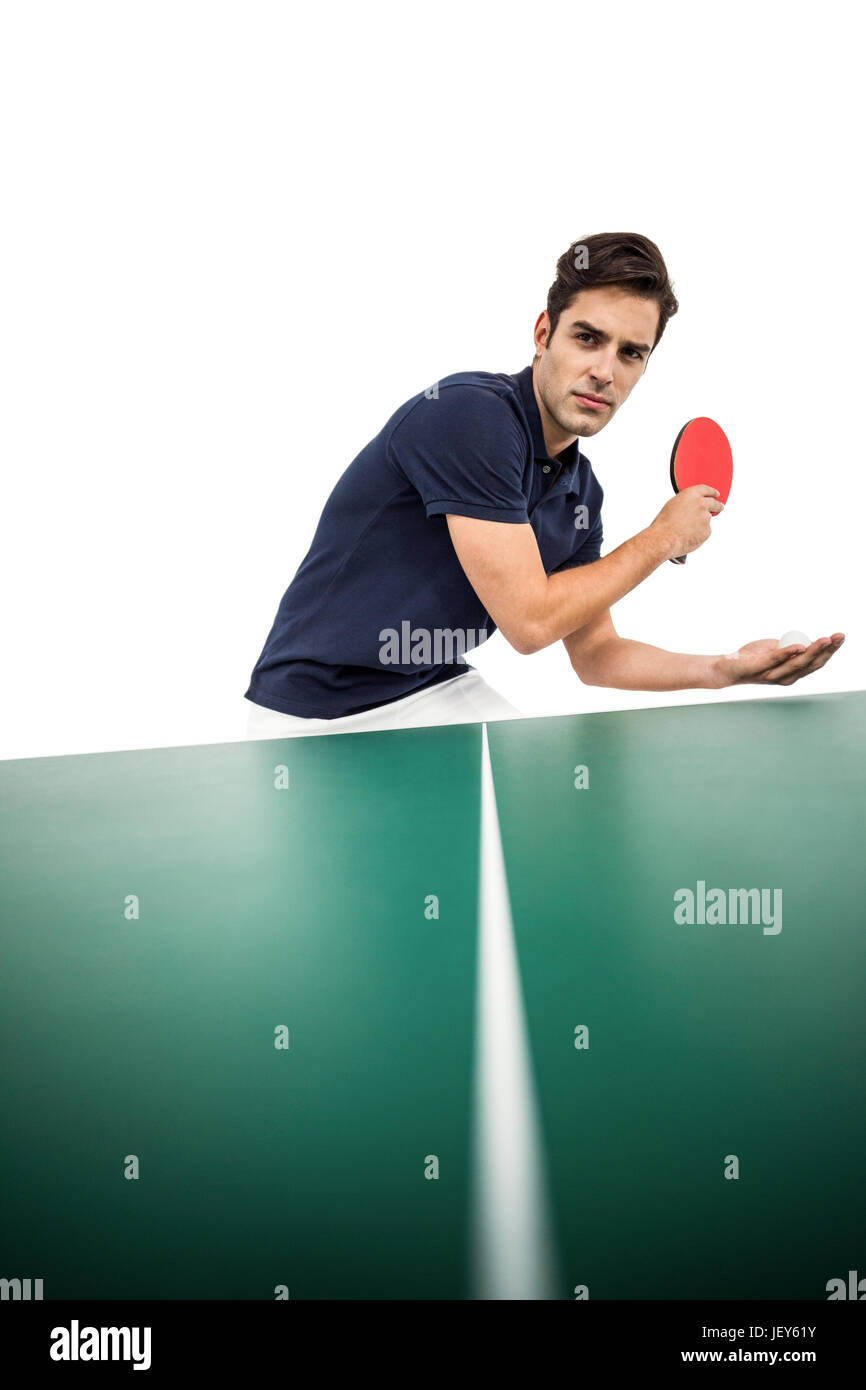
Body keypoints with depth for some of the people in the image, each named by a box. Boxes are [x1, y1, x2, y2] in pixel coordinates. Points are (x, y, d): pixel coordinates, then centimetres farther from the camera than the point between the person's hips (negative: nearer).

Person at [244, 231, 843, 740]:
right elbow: (530, 620, -24)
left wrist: (725, 669, -2)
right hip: (318, 716, -7)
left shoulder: (580, 488, 4)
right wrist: (664, 537, -11)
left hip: (443, 691, 8)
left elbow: (595, 652, 13)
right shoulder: (469, 412, -23)